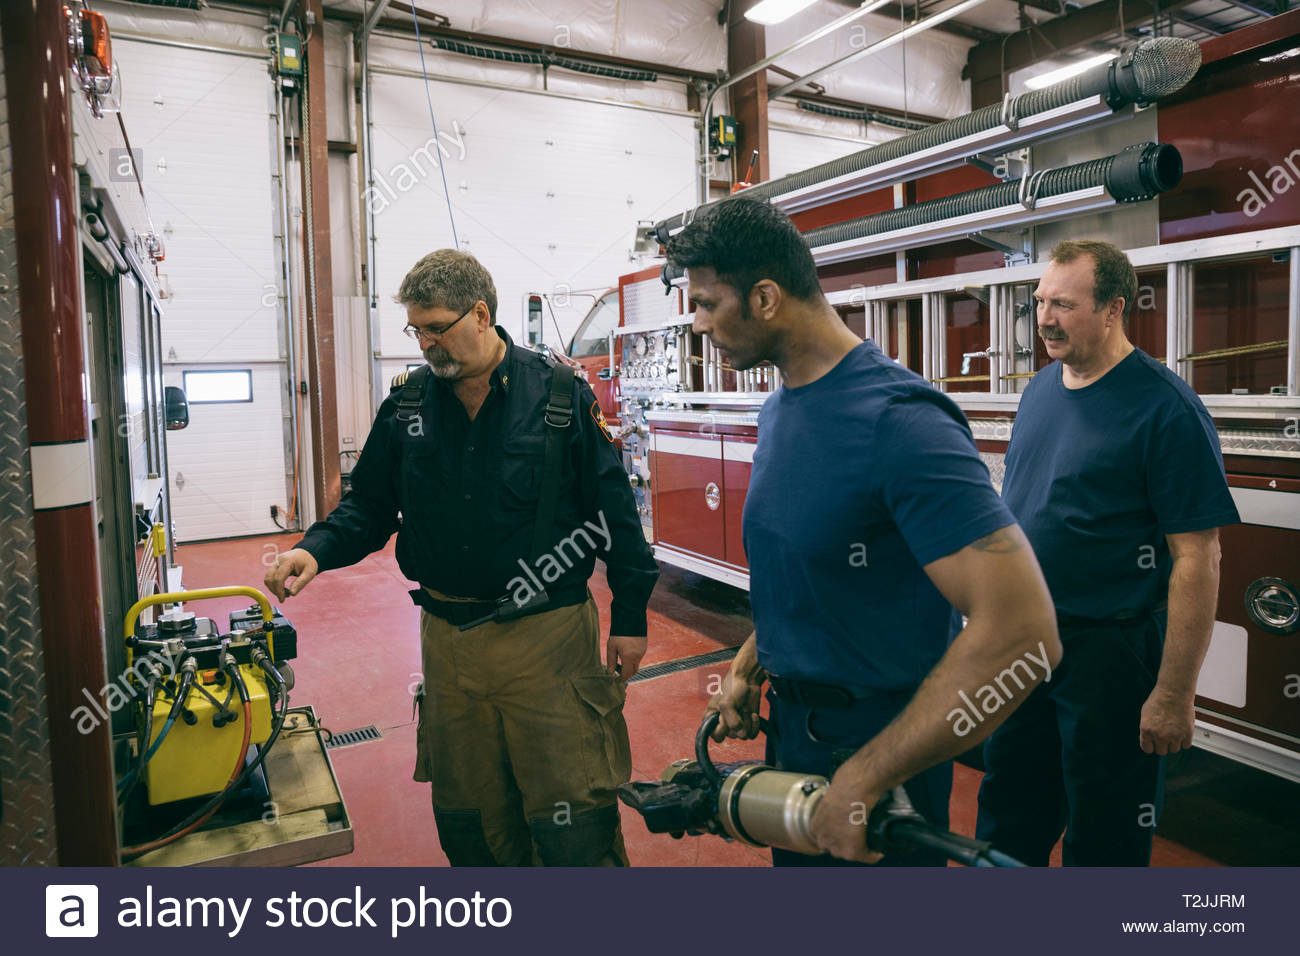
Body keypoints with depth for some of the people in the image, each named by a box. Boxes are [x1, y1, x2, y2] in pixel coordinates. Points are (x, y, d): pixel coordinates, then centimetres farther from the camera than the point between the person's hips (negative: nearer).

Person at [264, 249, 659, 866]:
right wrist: (317, 549, -8)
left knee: (573, 821, 1)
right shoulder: (406, 404, 5)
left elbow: (612, 508, -3)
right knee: (468, 817, 18)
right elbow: (369, 504, 12)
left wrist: (629, 616, -3)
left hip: (547, 636, -4)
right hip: (448, 640, 4)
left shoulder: (561, 395, -6)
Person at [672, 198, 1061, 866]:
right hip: (790, 724, 9)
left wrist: (865, 779, -27)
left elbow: (1021, 635, -32)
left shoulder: (896, 421, -26)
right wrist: (746, 669, 9)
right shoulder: (779, 410, 4)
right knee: (795, 859, 26)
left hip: (875, 742, -8)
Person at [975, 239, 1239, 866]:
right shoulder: (1040, 389, 6)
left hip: (1108, 650, -6)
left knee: (1104, 837, 12)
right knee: (1007, 814, 21)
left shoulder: (1166, 409, -15)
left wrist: (1173, 694, -17)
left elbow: (1197, 560, -17)